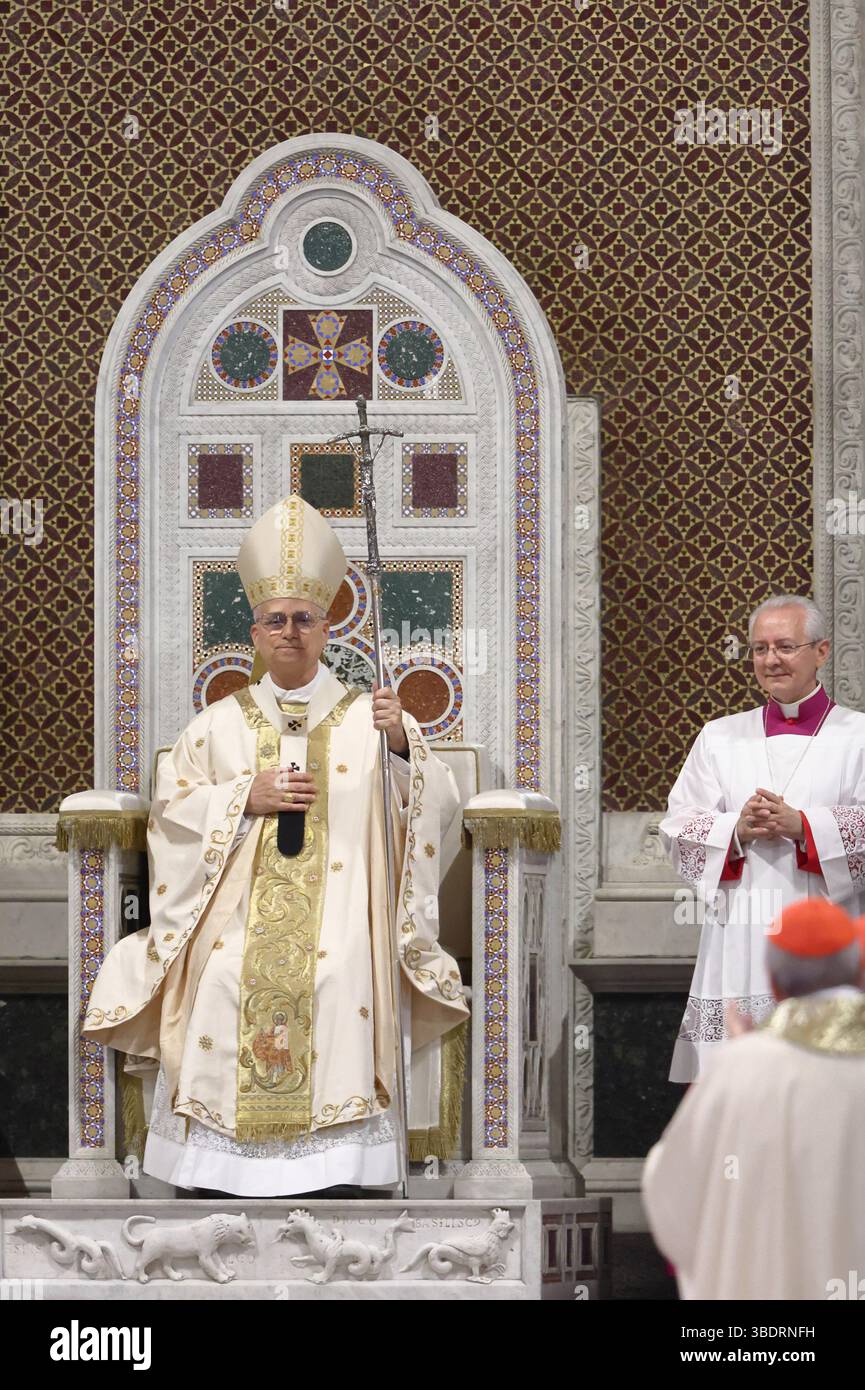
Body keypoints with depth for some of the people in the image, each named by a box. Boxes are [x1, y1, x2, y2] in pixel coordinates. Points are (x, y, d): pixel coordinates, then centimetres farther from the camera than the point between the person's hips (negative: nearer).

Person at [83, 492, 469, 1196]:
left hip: (336, 914, -1)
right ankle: (221, 1176, -13)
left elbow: (438, 807, 2)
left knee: (338, 981, -24)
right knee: (227, 986, -21)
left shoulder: (370, 718, 10)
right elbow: (170, 807, 10)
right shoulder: (220, 723, 16)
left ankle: (326, 1178, -18)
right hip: (237, 911, 1)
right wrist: (246, 796, -4)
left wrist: (404, 746, -16)